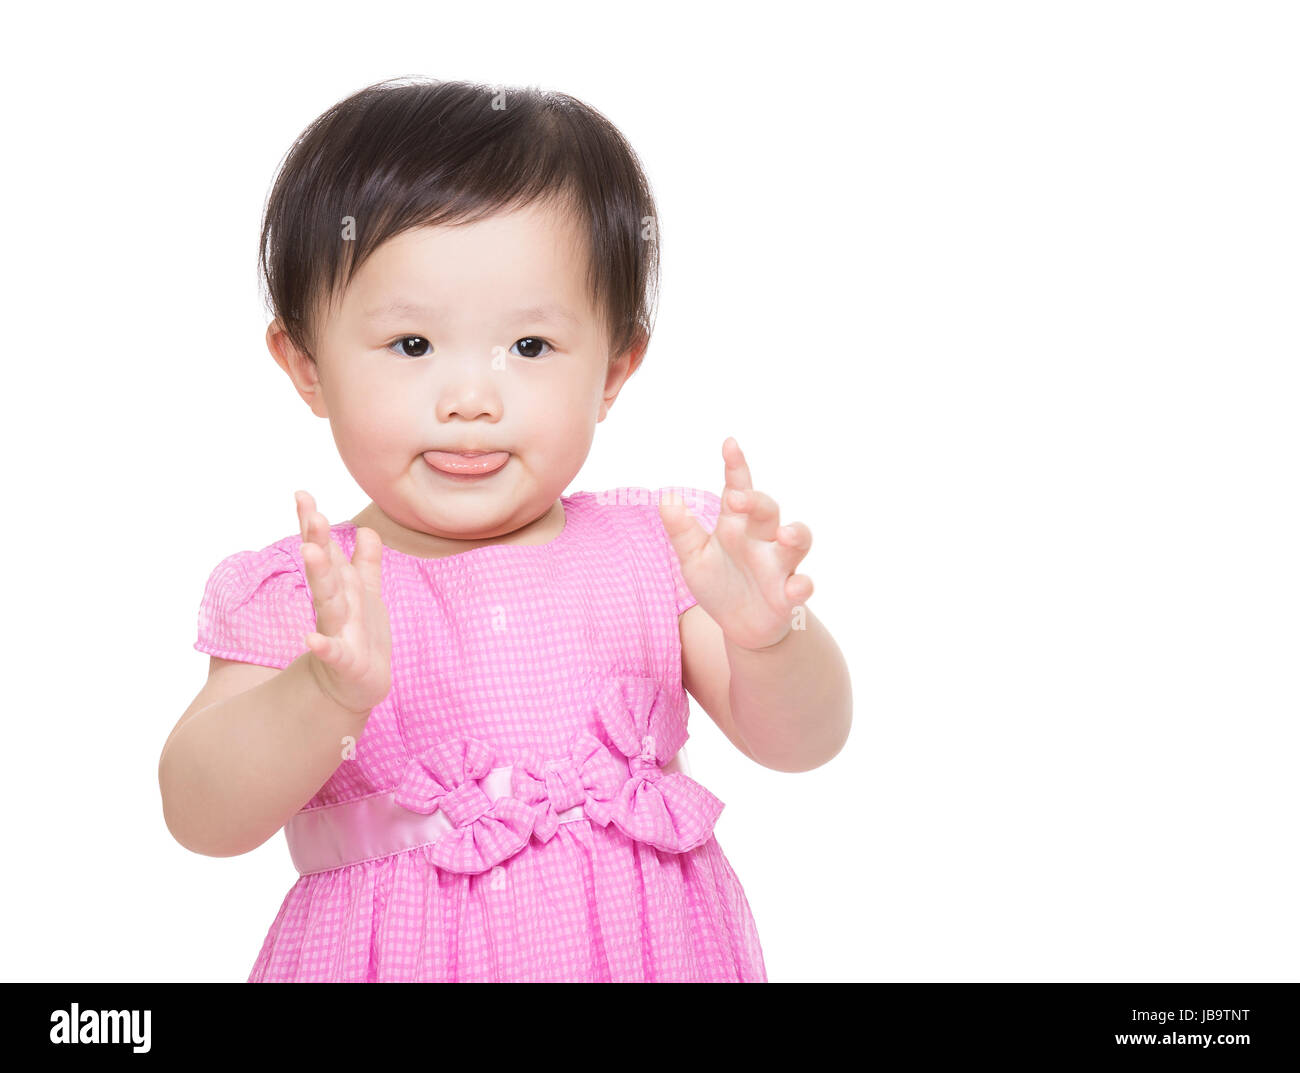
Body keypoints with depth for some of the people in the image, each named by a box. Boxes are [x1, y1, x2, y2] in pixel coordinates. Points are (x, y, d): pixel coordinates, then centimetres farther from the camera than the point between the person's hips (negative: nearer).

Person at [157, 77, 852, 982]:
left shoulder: (657, 550, -7)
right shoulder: (297, 595, -10)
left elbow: (803, 741, -12)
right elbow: (201, 819, -20)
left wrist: (766, 637, -32)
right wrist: (328, 695, -37)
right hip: (396, 960, -1)